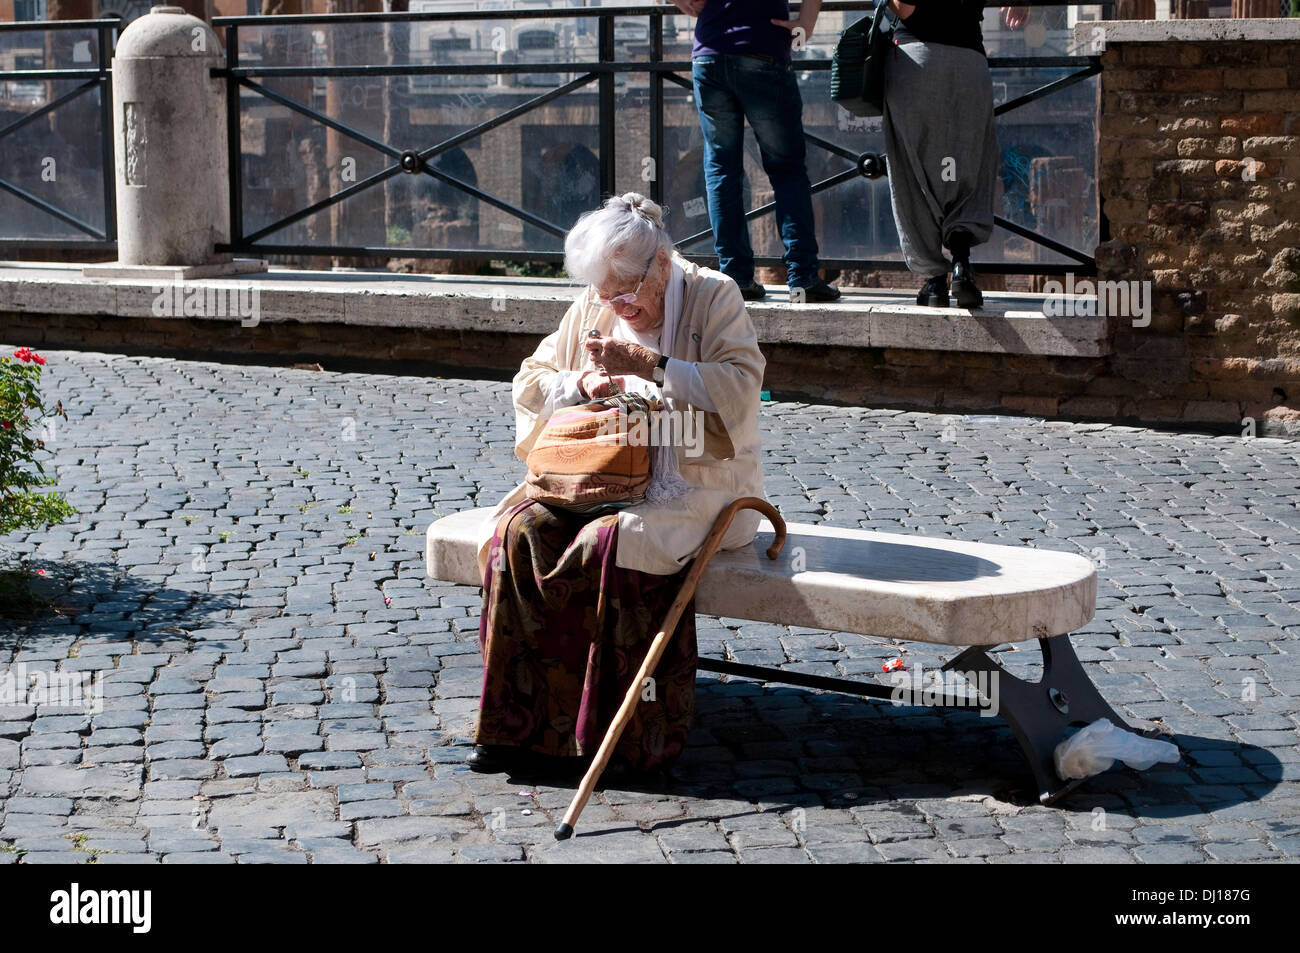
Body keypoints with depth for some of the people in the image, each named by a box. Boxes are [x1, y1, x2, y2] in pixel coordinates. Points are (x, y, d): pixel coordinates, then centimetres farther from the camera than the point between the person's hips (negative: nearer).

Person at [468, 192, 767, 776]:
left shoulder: (713, 296, -2)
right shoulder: (593, 309, 13)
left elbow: (741, 385, -15)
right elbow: (529, 382, 16)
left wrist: (651, 366, -20)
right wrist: (581, 385, -5)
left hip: (697, 483, -5)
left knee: (608, 543, -34)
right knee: (521, 529, -23)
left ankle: (631, 733, -24)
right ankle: (520, 720, -20)